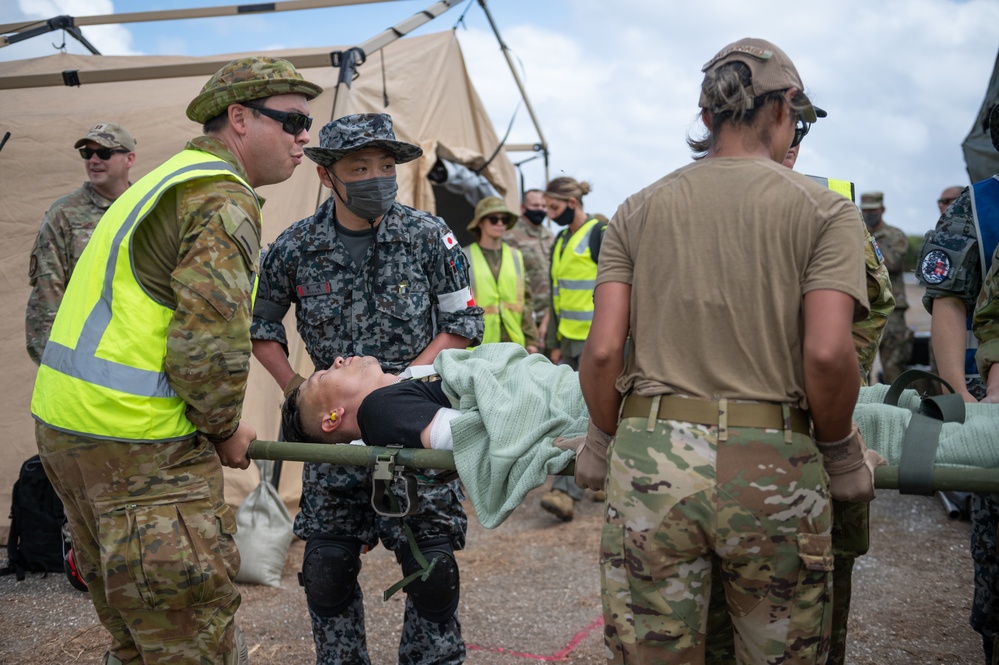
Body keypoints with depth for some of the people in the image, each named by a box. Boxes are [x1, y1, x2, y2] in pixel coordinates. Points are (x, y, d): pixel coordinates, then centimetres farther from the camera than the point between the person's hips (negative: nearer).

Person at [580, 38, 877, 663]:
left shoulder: (638, 211, 8)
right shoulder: (823, 209, 1)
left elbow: (603, 351, 1)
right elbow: (827, 354, -11)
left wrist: (602, 445, 16)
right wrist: (840, 451, 5)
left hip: (650, 458, 2)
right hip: (774, 467, -2)